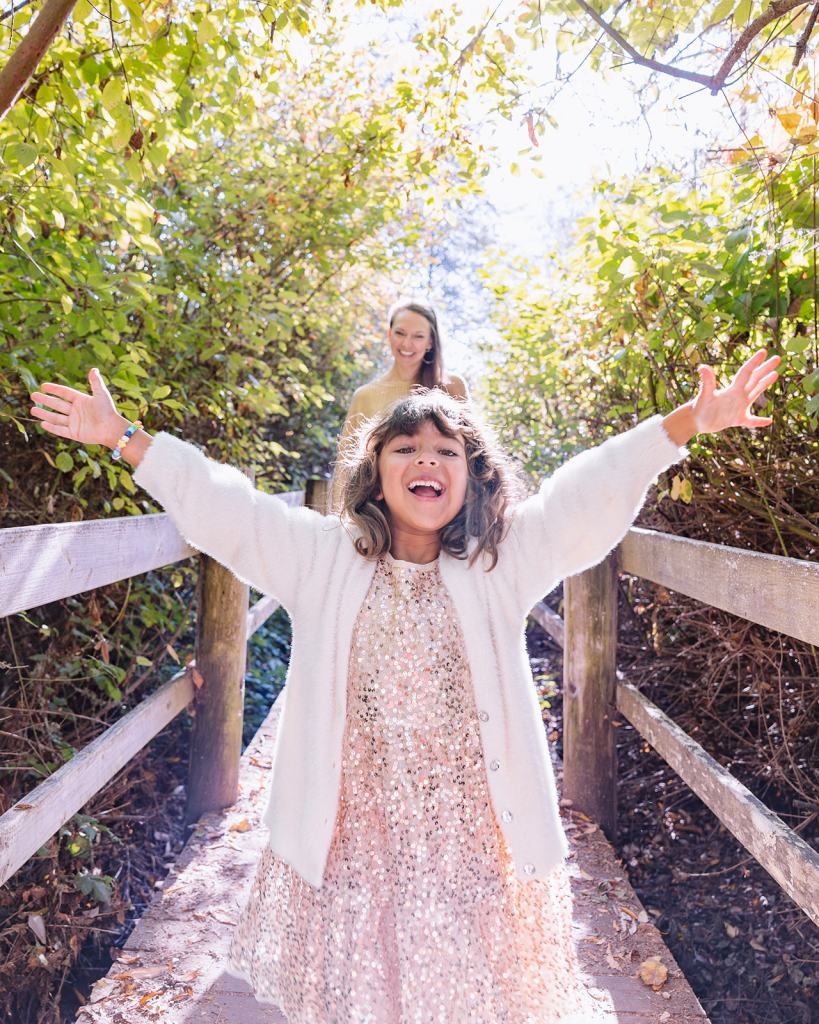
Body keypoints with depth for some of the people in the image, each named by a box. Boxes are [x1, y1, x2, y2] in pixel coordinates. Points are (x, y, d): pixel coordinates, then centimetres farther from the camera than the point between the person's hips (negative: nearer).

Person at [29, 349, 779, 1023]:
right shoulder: (324, 555, 0)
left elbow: (591, 494, -7)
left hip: (471, 826, 0)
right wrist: (125, 438, -5)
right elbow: (221, 506, -1)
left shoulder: (502, 559, -1)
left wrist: (690, 422, -15)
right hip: (352, 831, 1)